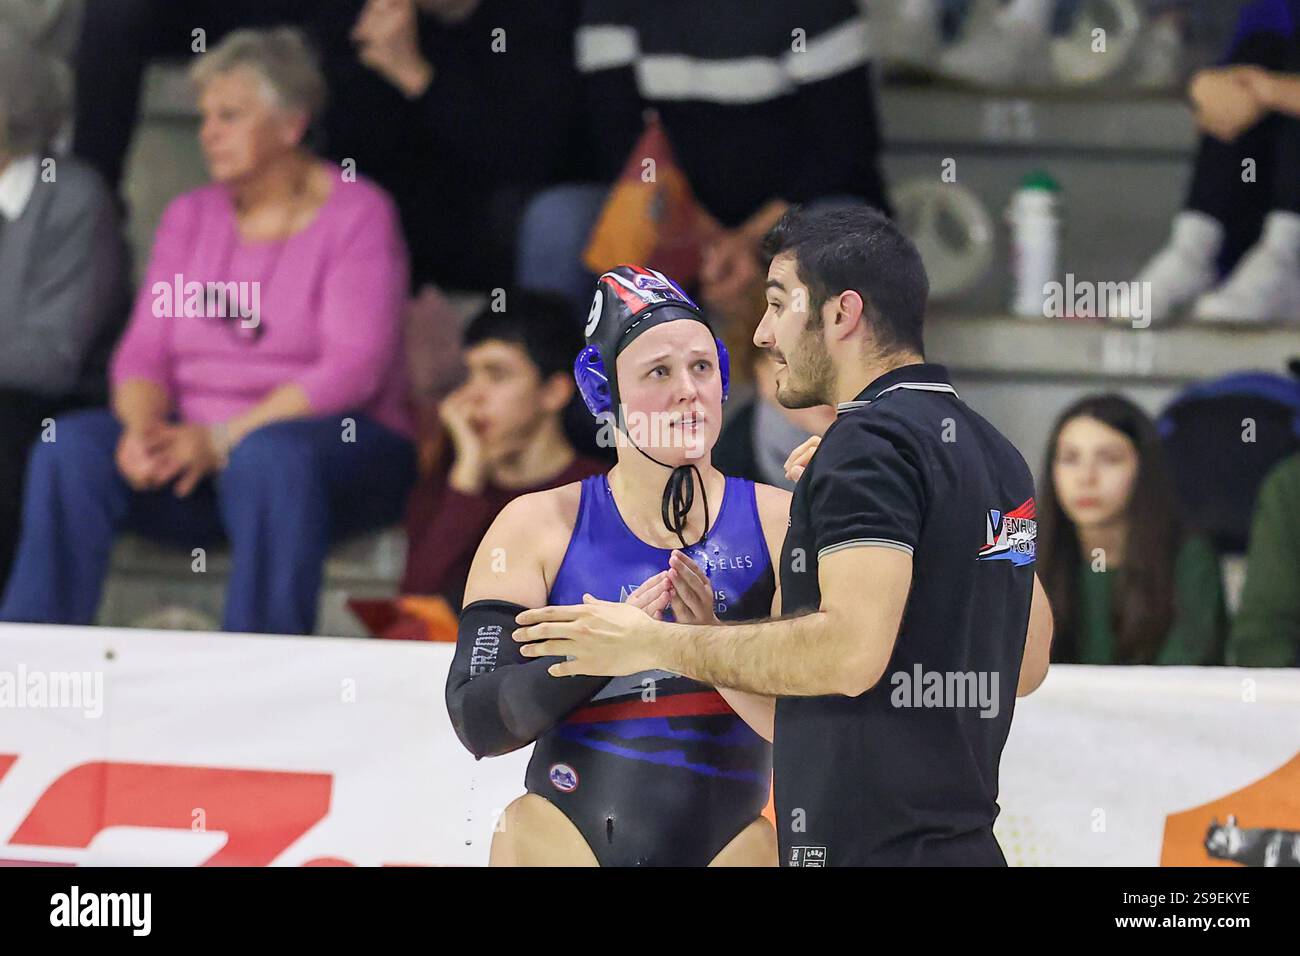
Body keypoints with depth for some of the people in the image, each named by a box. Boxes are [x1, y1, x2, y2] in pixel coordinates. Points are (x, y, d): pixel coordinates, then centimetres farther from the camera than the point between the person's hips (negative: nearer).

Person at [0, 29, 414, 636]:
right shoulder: (189, 217, 16)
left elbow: (353, 369, -13)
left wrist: (223, 439, -21)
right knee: (72, 446, -22)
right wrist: (143, 429, -16)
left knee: (268, 455, -40)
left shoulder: (357, 215, -2)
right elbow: (144, 352, 9)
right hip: (194, 450, 5)